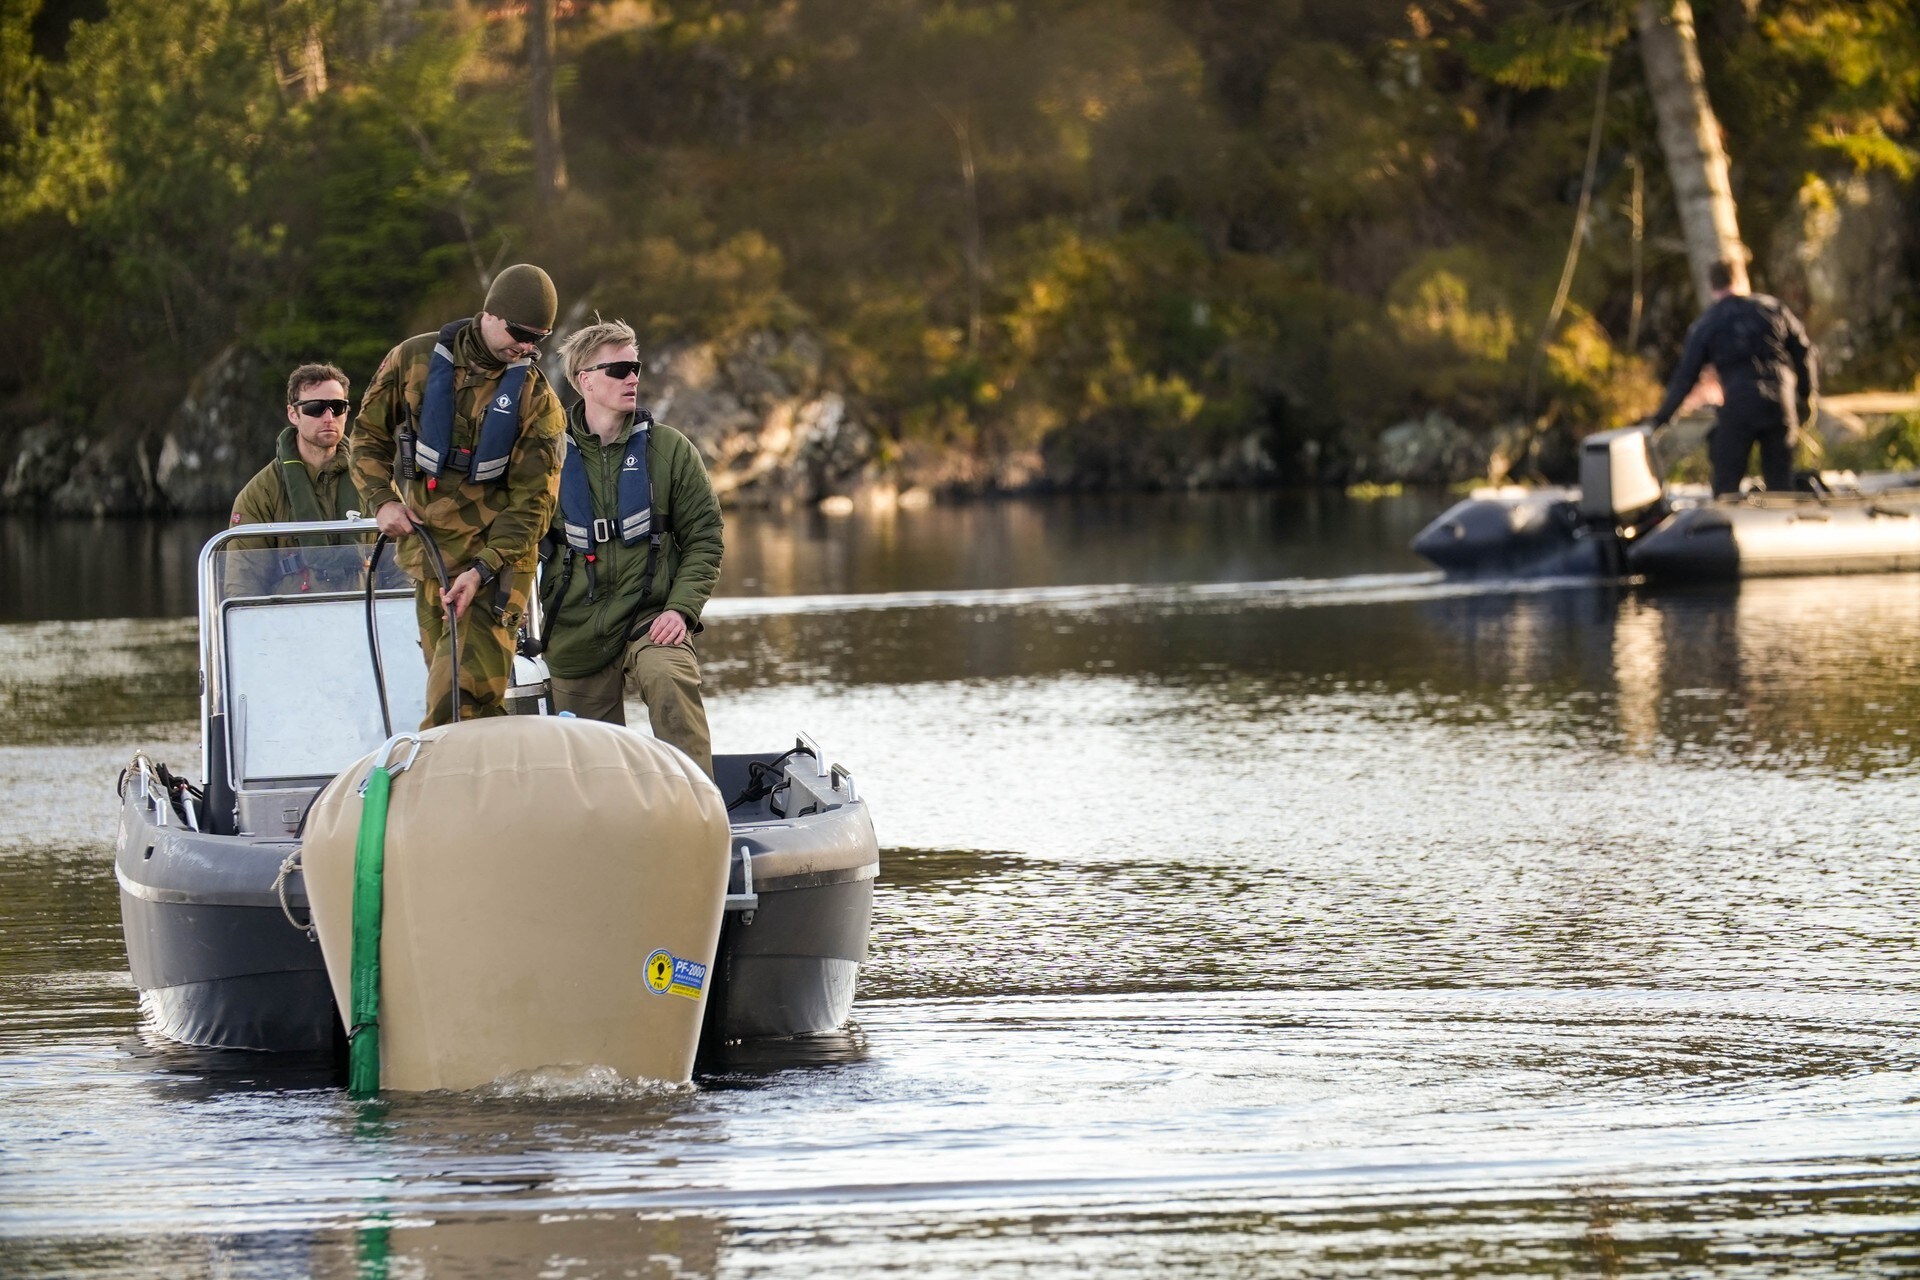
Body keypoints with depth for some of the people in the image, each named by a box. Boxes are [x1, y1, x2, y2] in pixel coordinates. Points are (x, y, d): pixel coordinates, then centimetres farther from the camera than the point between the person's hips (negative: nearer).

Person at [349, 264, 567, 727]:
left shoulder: (536, 398, -2)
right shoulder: (416, 360, 3)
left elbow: (531, 502, -5)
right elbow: (368, 435, 14)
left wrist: (482, 571, -17)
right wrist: (382, 499, -2)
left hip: (495, 555, -3)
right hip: (425, 546, 3)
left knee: (463, 695, -15)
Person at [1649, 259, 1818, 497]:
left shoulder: (1705, 325, 6)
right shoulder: (1773, 308, 11)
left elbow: (1685, 377, 6)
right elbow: (1804, 353, 12)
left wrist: (1662, 415, 15)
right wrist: (1807, 397, 22)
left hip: (1738, 408, -2)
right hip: (1781, 406, 2)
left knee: (1726, 481, 3)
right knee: (1780, 480, 9)